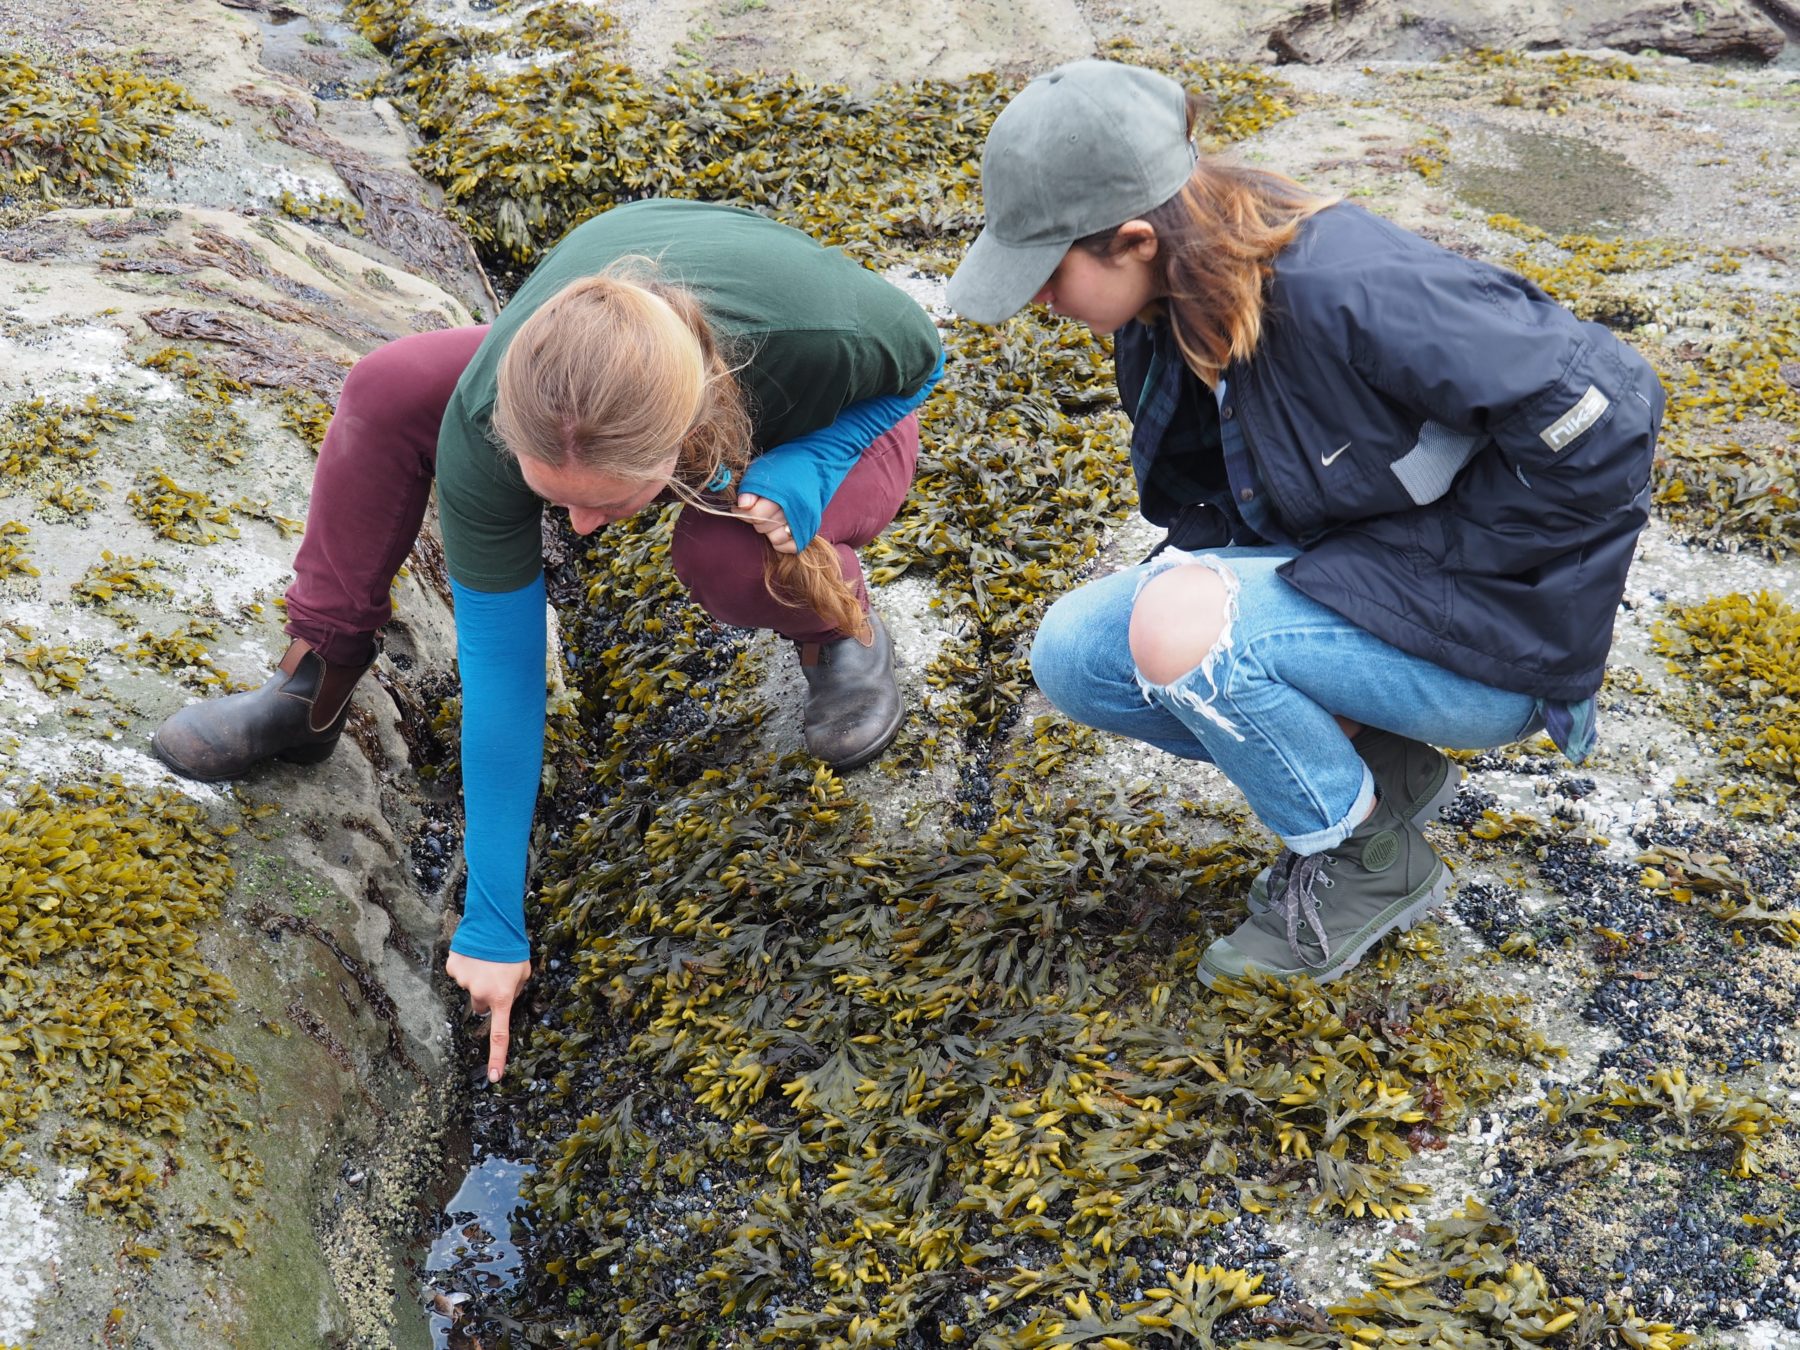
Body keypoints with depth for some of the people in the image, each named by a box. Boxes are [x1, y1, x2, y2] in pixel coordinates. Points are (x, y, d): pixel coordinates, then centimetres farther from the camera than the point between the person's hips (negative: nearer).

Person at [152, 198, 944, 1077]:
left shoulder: (819, 329, -44)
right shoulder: (483, 424, -37)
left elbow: (920, 359, -18)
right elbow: (499, 672, -30)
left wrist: (800, 475, -37)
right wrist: (492, 926, -27)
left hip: (830, 421, -1)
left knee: (729, 555, -37)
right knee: (387, 387, -22)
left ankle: (839, 620, -1)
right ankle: (313, 687, -4)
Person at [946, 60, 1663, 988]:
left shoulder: (1353, 292, -30)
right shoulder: (1166, 307, -4)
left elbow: (1604, 414, -28)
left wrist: (1421, 570, -21)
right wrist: (1198, 567, -7)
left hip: (1478, 633, -8)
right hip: (1332, 581, 8)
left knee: (1181, 629, -29)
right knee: (1073, 653, -7)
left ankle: (1369, 860, -4)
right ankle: (1379, 769, 5)